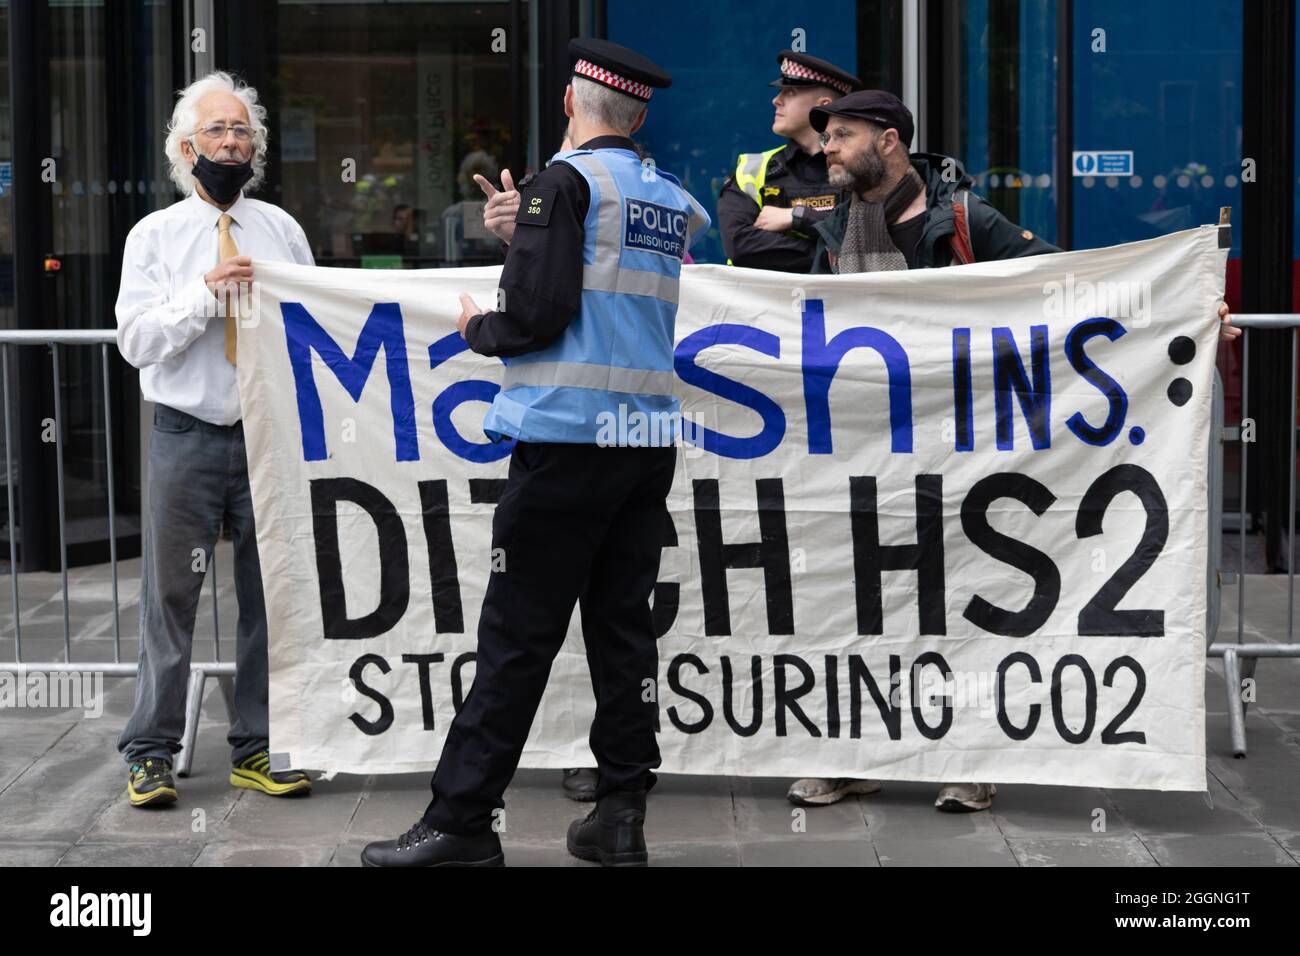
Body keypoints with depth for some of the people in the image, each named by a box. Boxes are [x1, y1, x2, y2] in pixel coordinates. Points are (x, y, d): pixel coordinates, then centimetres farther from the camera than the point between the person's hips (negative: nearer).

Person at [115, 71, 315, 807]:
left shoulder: (283, 230, 10)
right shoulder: (155, 236, 4)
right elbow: (137, 340, -6)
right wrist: (205, 292, -17)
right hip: (189, 437, -2)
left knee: (271, 595, 6)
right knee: (171, 595, 1)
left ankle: (257, 748, 16)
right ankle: (152, 753, 11)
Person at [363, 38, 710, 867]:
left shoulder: (566, 181, -7)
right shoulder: (676, 199, 11)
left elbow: (534, 314, -14)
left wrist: (477, 328, 6)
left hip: (568, 435, -6)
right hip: (651, 434, 6)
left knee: (518, 635, -4)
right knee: (624, 625, 9)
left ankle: (462, 821, 1)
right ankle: (621, 816, 11)